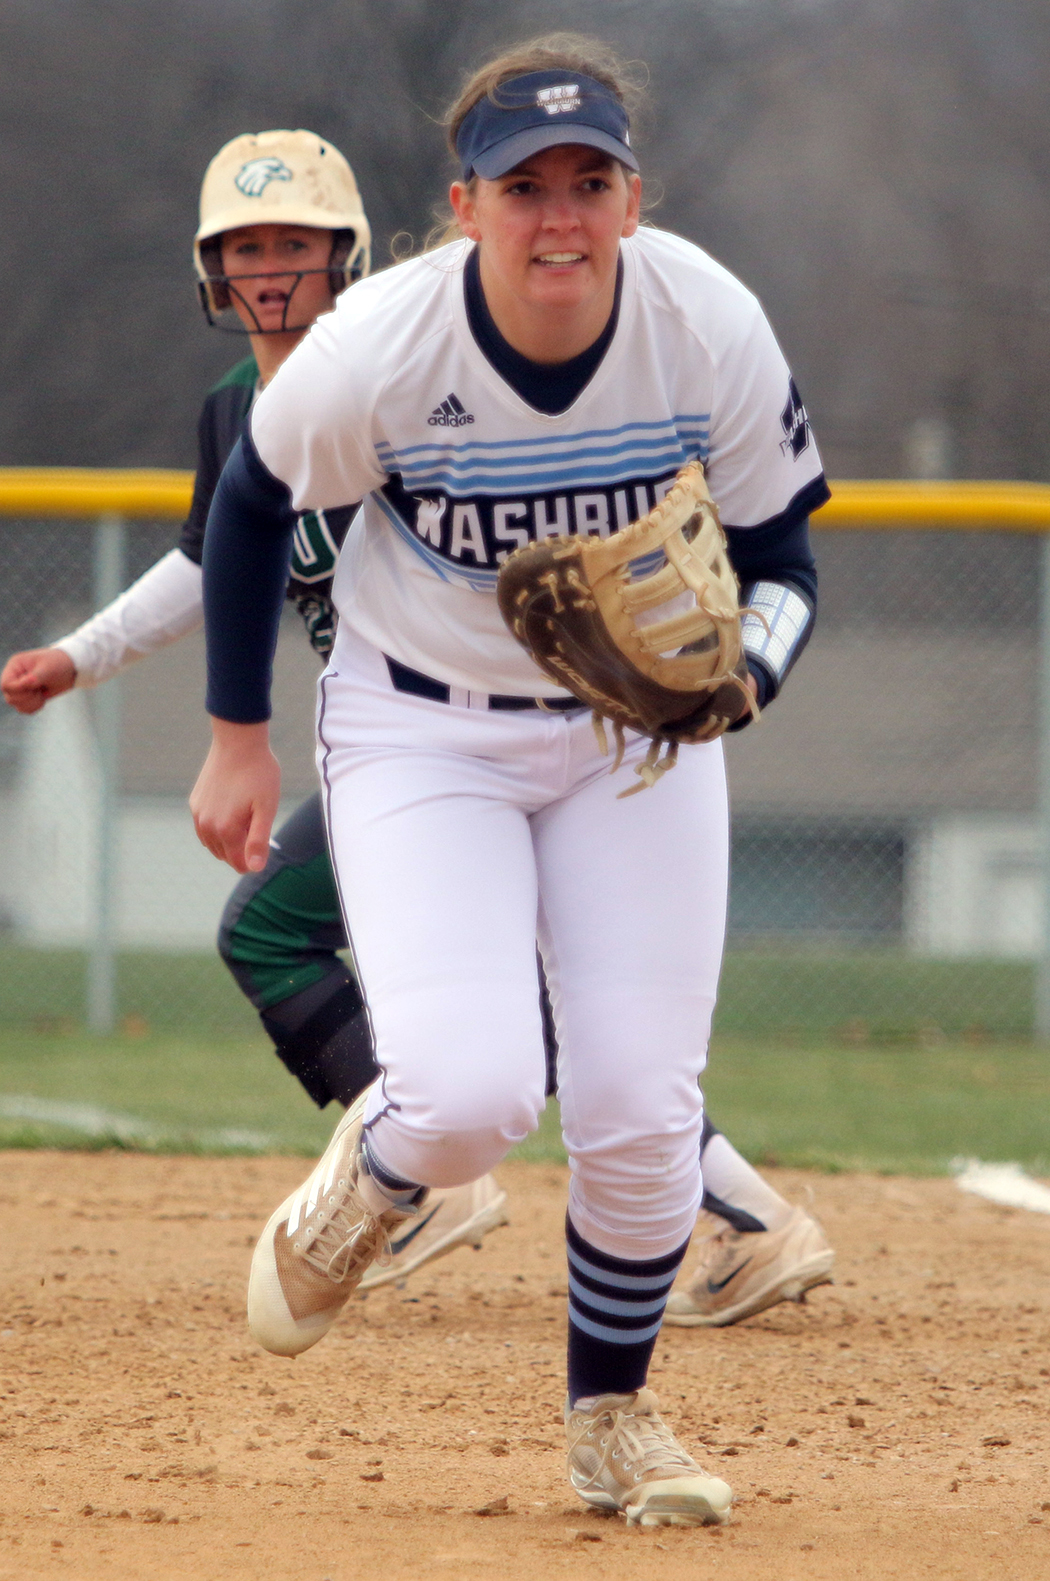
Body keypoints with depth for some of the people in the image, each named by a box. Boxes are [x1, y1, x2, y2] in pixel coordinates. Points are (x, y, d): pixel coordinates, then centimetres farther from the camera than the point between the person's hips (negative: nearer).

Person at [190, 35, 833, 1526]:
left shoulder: (712, 330, -21)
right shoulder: (377, 351, -25)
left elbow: (780, 561, -7)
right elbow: (254, 505, -4)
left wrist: (737, 673, -30)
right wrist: (238, 737, 2)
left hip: (638, 729, 2)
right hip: (422, 733, -2)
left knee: (644, 1110, -4)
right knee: (470, 1095, -21)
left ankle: (612, 1412, 24)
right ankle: (370, 1180, 19)